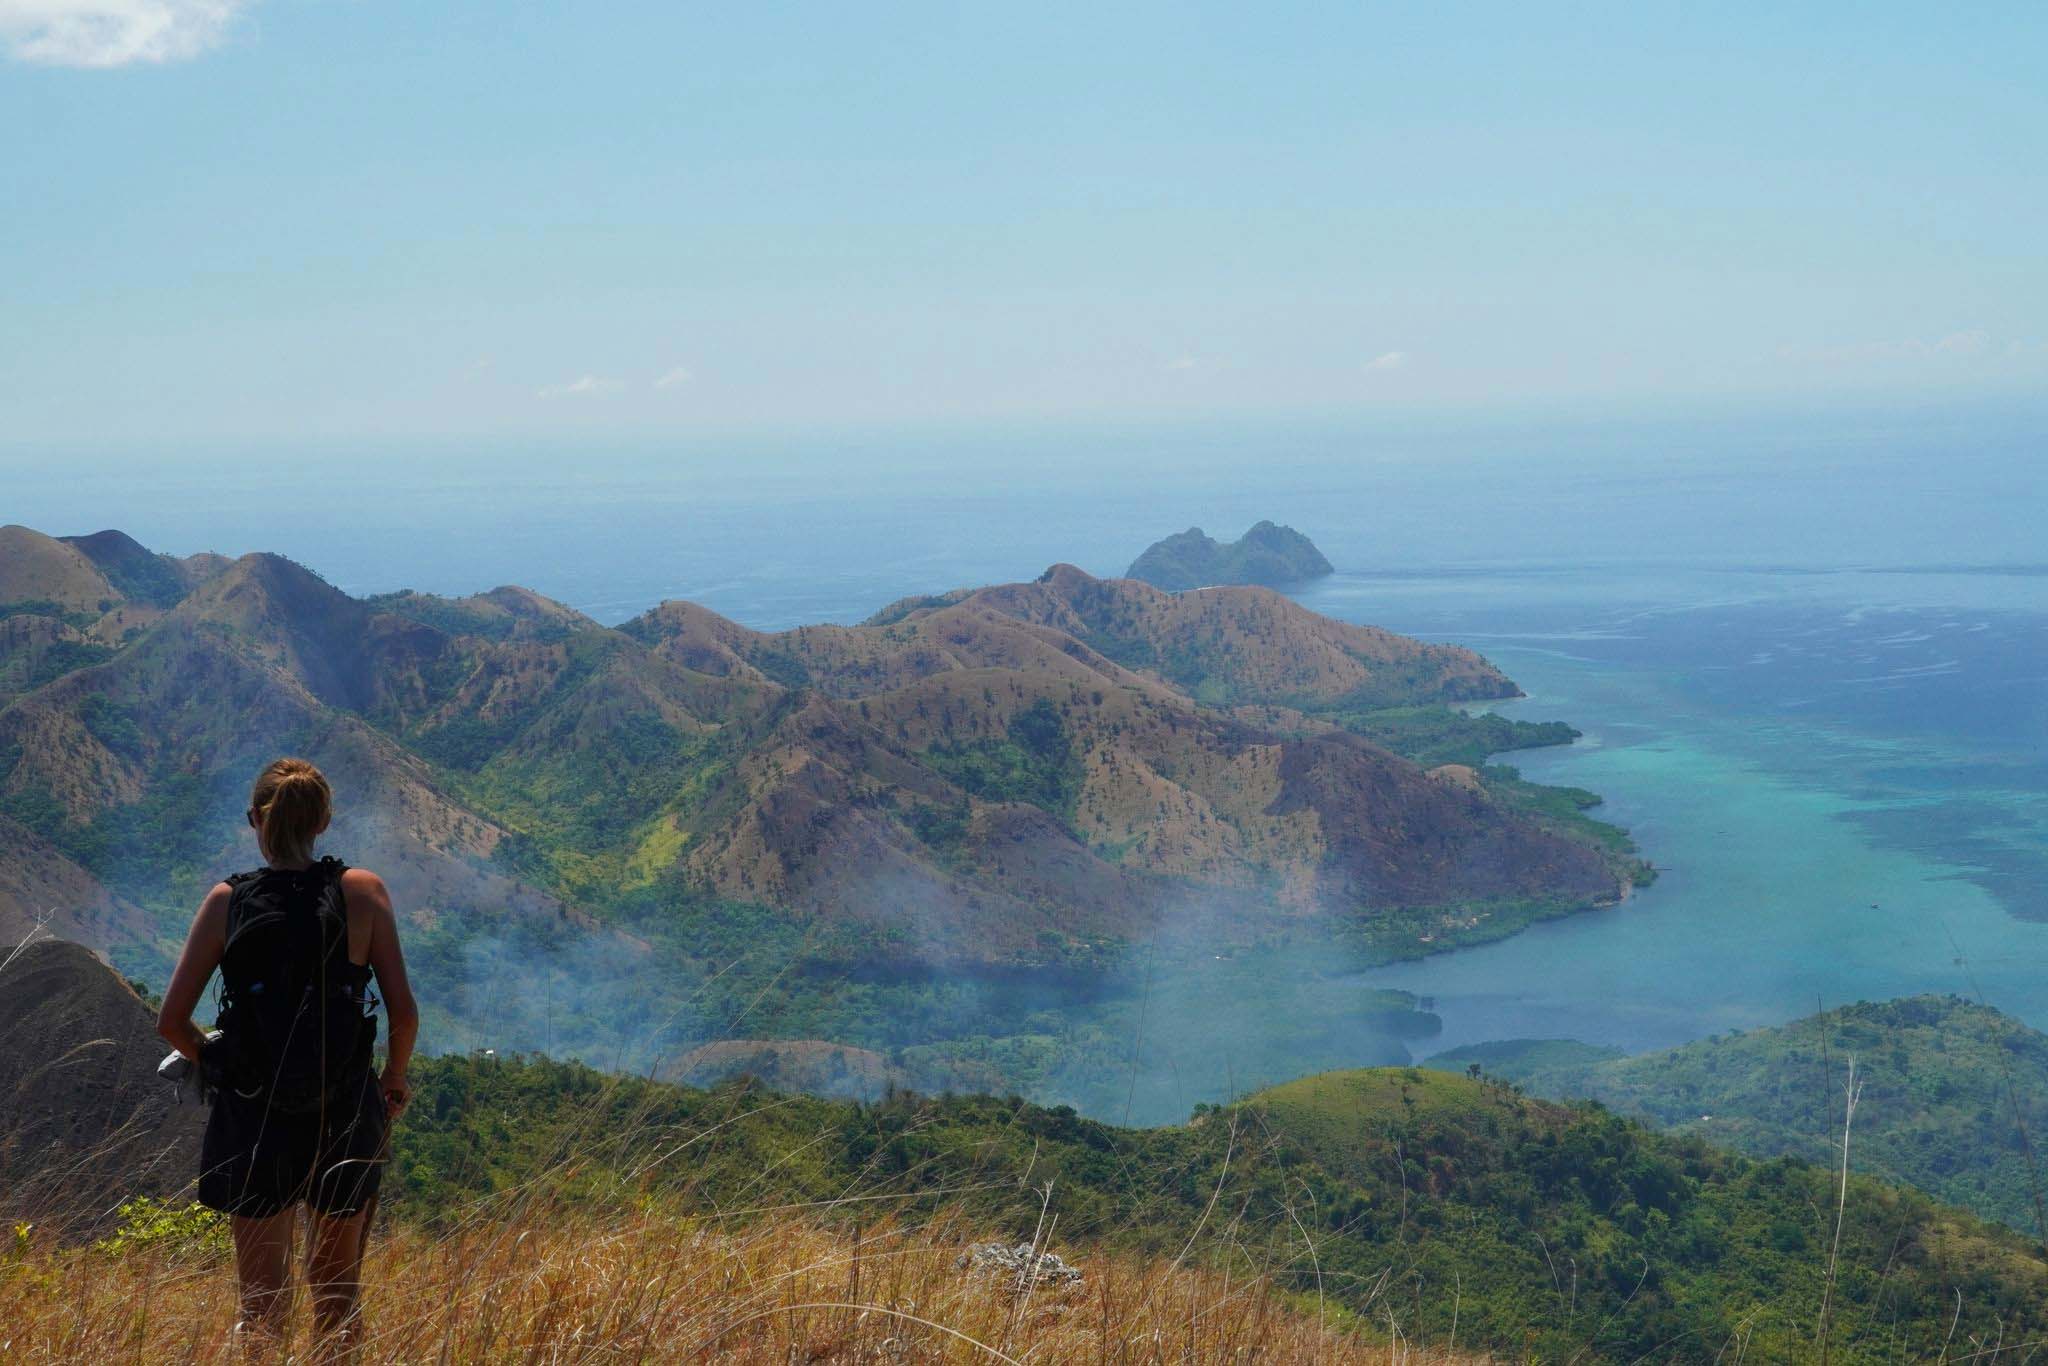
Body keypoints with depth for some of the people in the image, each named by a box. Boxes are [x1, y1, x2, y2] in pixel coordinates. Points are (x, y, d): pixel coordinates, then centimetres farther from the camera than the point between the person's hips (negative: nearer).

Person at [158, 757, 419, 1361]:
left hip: (253, 1119, 0)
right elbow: (404, 1012, -8)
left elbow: (171, 1022, -4)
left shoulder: (226, 901, -5)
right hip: (346, 1114, 0)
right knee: (338, 1287, 19)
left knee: (262, 1306, 10)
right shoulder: (362, 891, -6)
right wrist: (395, 1077, 11)